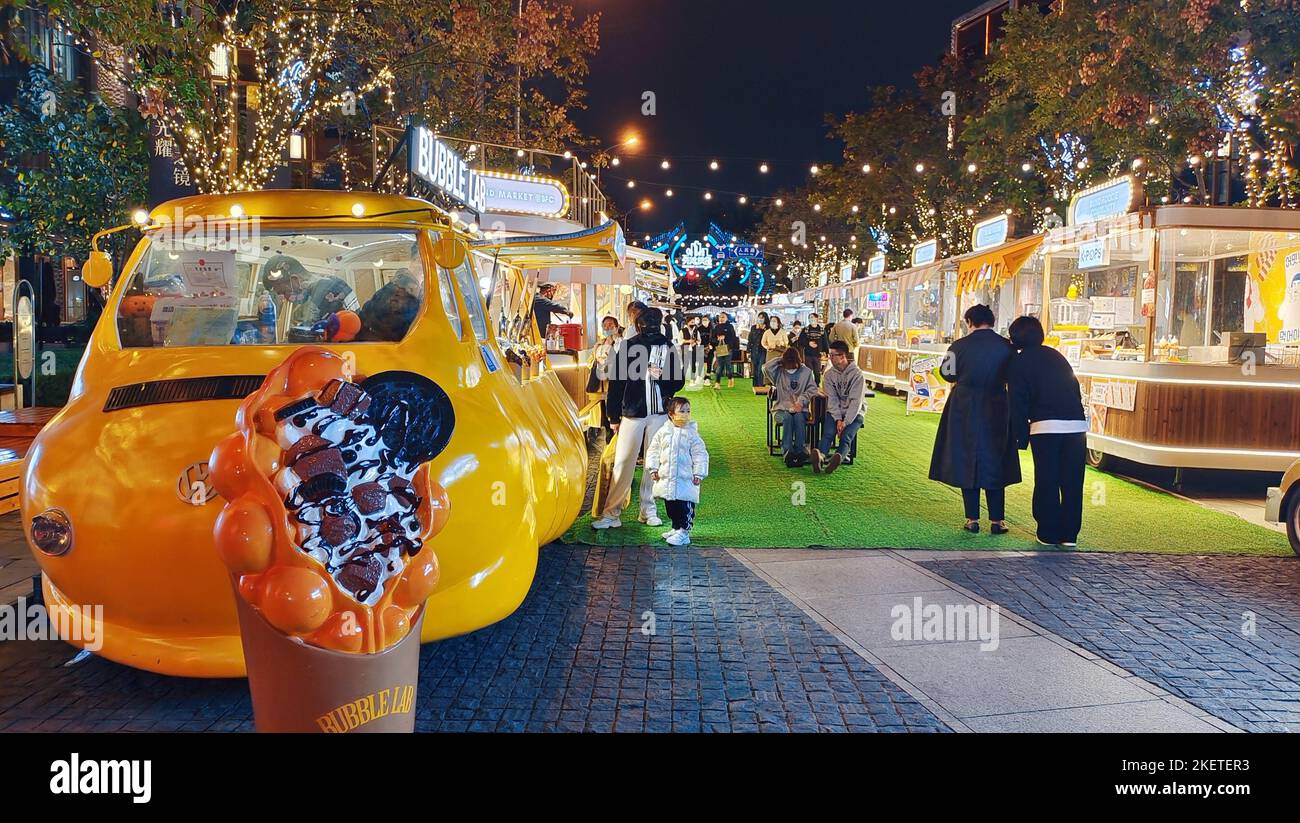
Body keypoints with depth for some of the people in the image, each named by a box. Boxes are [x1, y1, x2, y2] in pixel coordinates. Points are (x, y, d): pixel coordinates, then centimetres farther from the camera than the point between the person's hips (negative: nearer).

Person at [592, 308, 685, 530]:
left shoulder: (668, 348, 6)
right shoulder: (628, 347, 1)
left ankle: (648, 510, 16)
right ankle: (611, 513, 0)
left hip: (659, 414, 2)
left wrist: (662, 376, -11)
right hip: (632, 413, -2)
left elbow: (678, 382, 10)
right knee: (623, 463, -3)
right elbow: (615, 382, 2)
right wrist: (614, 417, 0)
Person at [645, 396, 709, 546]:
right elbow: (653, 451, 10)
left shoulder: (691, 433, -4)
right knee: (670, 506, 14)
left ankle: (684, 532, -1)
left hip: (685, 479, -4)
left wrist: (698, 473, -6)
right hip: (666, 478, 4)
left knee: (685, 506, -7)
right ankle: (676, 528, 29)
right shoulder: (663, 432, 3)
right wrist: (653, 469, 3)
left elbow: (700, 454, -2)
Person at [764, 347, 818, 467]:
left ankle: (800, 450, -37)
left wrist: (801, 401, -11)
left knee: (799, 417, -33)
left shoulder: (807, 372, 9)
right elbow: (767, 367, -13)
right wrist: (781, 360, -2)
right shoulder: (779, 372, 7)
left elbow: (812, 389, 3)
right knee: (787, 417, -33)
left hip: (800, 409, 0)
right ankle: (787, 451, -40)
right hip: (781, 408, 0)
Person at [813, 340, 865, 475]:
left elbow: (856, 401, -14)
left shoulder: (857, 374, -8)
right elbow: (832, 399, -4)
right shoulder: (829, 374, 4)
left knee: (846, 436, -29)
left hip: (854, 413, -2)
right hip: (834, 412, 2)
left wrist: (845, 422, -22)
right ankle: (819, 455, -53)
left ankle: (838, 457, -56)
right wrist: (838, 419, -18)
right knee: (828, 433, -27)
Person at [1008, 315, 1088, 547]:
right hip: (1077, 425, 4)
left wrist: (1021, 437, 3)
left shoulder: (1019, 361, 4)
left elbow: (1019, 402, 0)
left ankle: (1048, 534, 8)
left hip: (1045, 427, -4)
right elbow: (1075, 388, 19)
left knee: (1046, 482, 5)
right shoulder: (1056, 355, 20)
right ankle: (1069, 534, 13)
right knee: (1072, 483, 8)